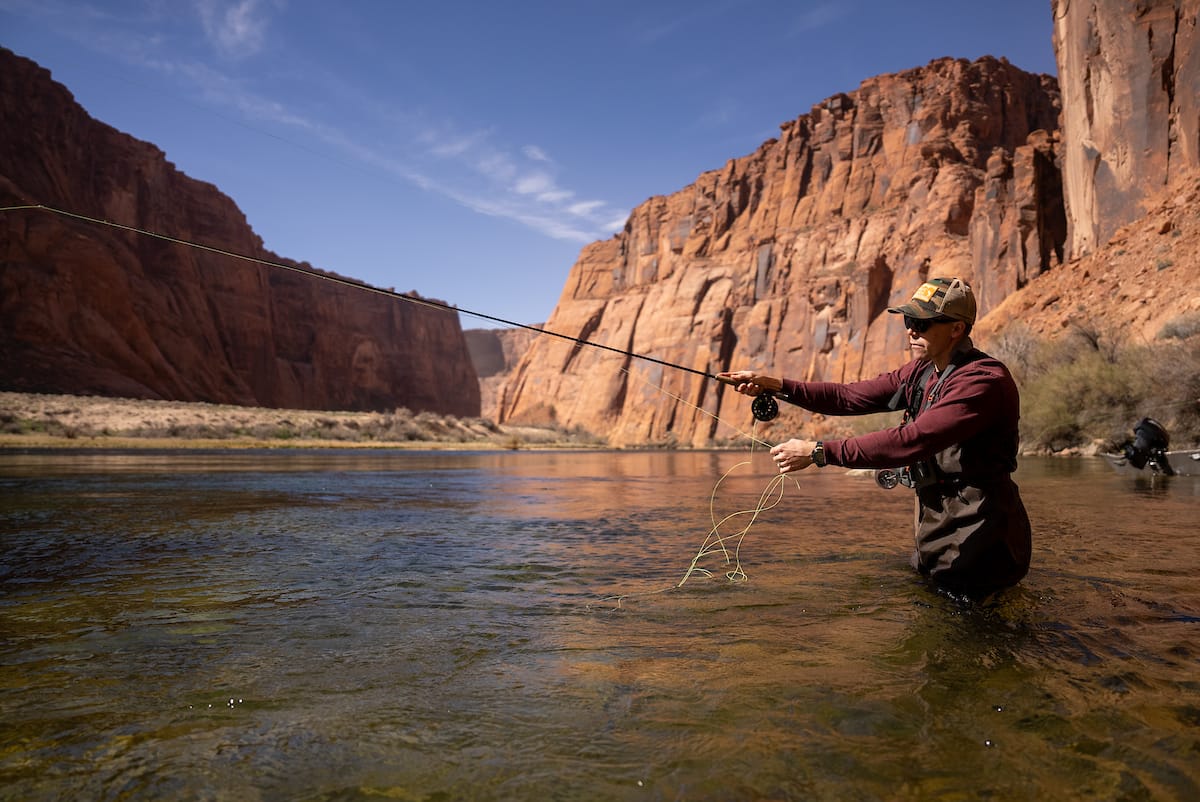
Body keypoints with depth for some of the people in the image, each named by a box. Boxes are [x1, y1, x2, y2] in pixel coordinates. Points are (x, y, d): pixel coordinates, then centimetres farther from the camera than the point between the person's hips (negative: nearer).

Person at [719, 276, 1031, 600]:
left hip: (974, 531, -8)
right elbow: (850, 396, 5)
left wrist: (819, 452, -30)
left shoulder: (984, 381, -23)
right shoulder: (922, 371, 8)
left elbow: (911, 441, -31)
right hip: (934, 523, 8)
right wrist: (776, 386, -6)